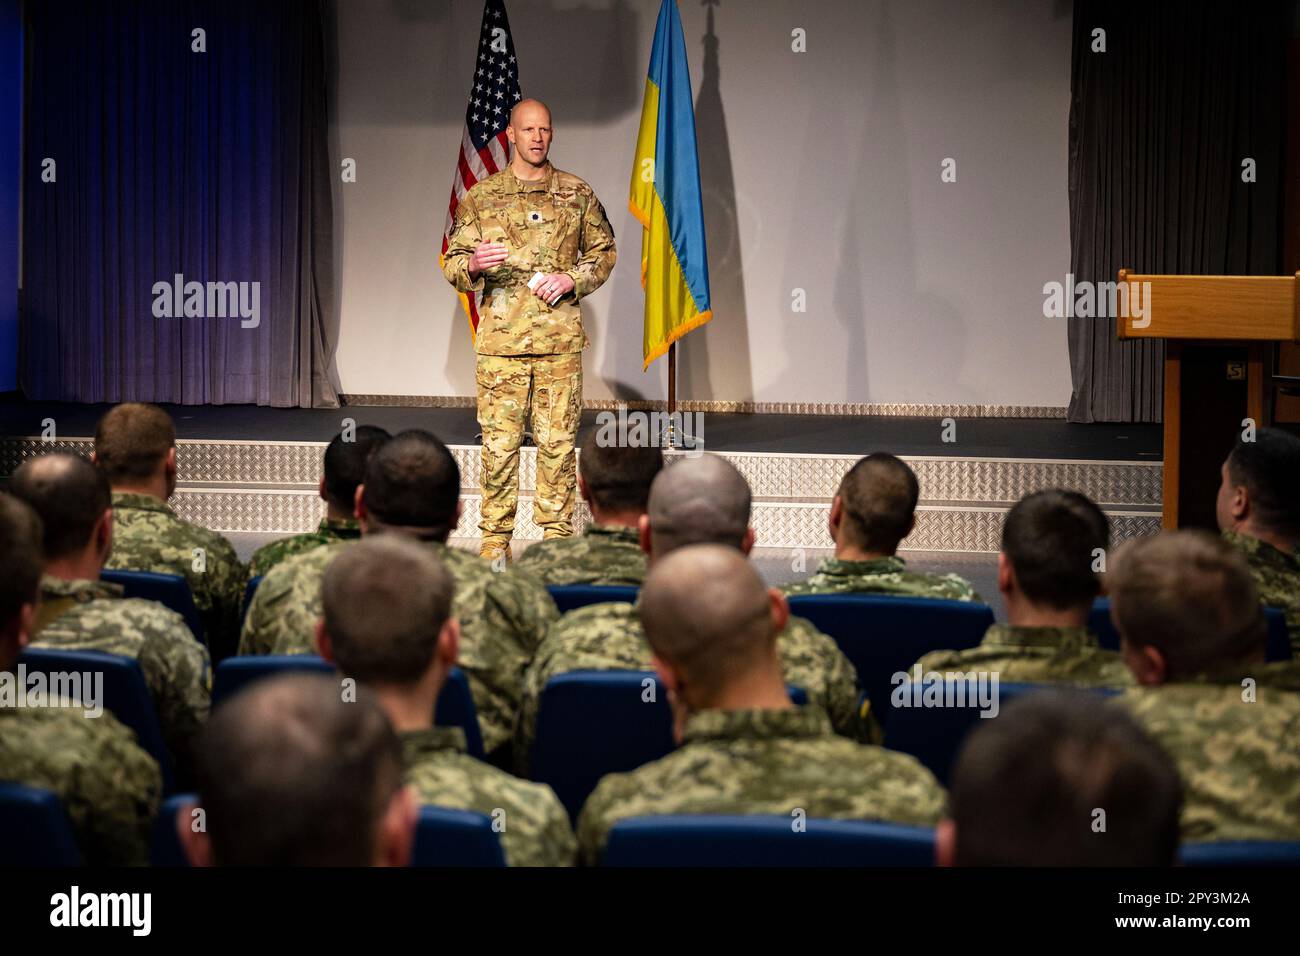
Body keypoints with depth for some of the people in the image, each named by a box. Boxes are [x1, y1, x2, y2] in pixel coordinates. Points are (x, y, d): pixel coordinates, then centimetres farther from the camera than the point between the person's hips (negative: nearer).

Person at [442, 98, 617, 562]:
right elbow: (452, 262, 7)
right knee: (499, 439, -1)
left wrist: (572, 280, -3)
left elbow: (604, 251, 15)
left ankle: (557, 532, 10)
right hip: (501, 335, -1)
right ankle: (496, 536, 7)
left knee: (558, 439, 2)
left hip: (561, 337, 1)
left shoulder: (577, 194, 9)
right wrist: (474, 266, -16)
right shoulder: (481, 197, 6)